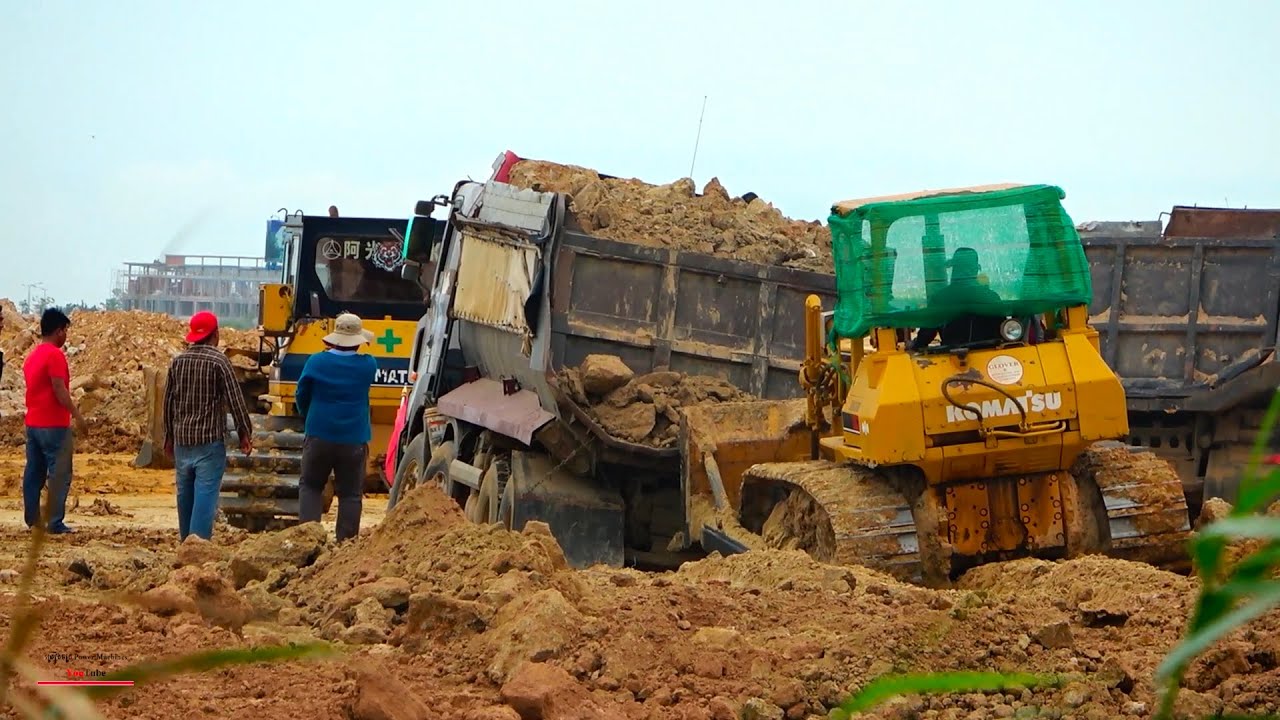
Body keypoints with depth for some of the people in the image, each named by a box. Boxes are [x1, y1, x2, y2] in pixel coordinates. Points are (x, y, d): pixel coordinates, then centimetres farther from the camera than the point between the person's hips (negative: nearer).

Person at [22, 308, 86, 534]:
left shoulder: (32, 356, 14)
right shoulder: (55, 355, -14)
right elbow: (59, 390, -19)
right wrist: (77, 415, -14)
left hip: (32, 423, 9)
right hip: (54, 424, -9)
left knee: (34, 474, 10)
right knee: (59, 475, -4)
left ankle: (32, 519, 12)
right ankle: (56, 523, -6)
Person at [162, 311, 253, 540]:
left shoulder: (177, 362, 7)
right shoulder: (218, 361, -10)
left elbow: (169, 402, 13)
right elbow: (235, 400, -11)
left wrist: (169, 436, 23)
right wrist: (245, 433, -2)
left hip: (182, 439, 6)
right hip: (210, 440, -6)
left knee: (185, 493, 14)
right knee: (205, 493, -8)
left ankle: (186, 541, 23)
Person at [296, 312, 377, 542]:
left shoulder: (316, 362, -6)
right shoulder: (368, 366, -7)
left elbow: (301, 397, 6)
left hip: (318, 436, 0)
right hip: (354, 440, 0)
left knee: (310, 486, 15)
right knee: (350, 494, 7)